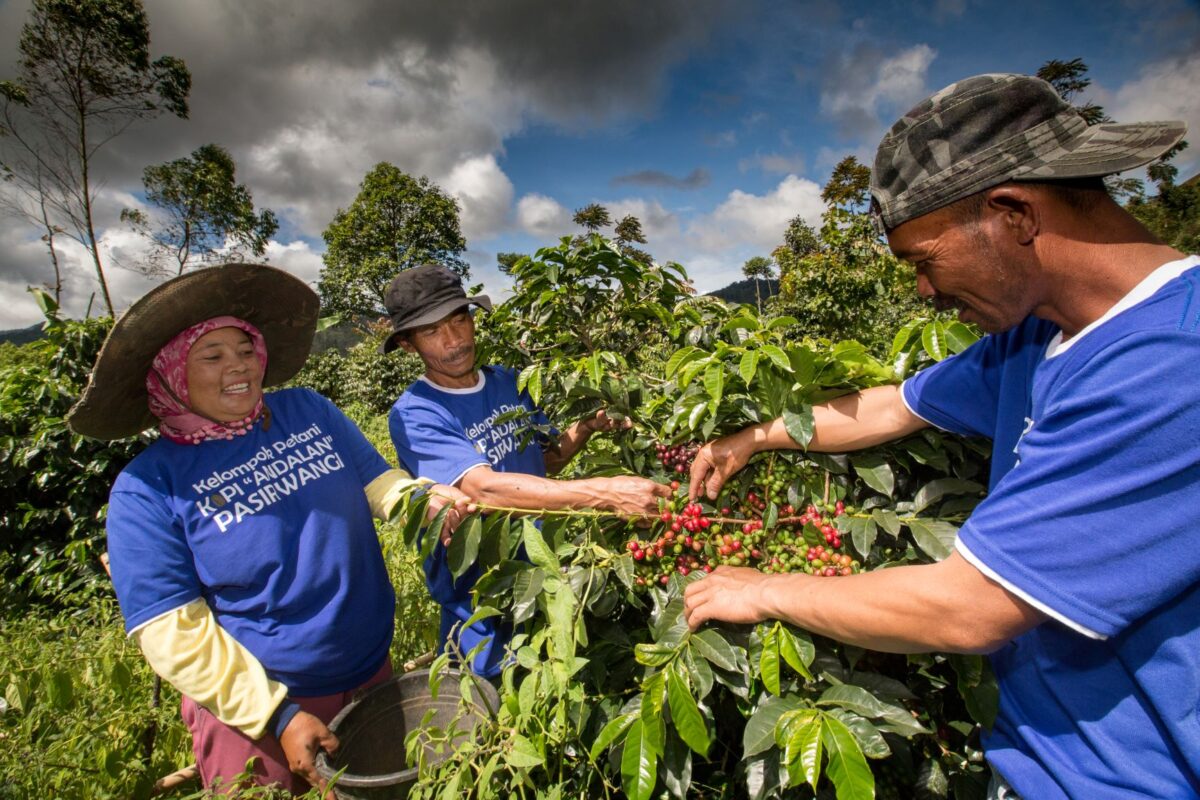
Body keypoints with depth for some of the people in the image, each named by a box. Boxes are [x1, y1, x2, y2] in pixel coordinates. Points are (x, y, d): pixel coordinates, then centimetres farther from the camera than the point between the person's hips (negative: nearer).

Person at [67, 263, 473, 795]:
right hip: (254, 712, -3)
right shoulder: (147, 487, -13)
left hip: (372, 673, 4)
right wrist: (278, 716, -16)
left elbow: (377, 481, 2)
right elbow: (172, 630, -14)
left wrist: (425, 500, -21)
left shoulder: (307, 409, -4)